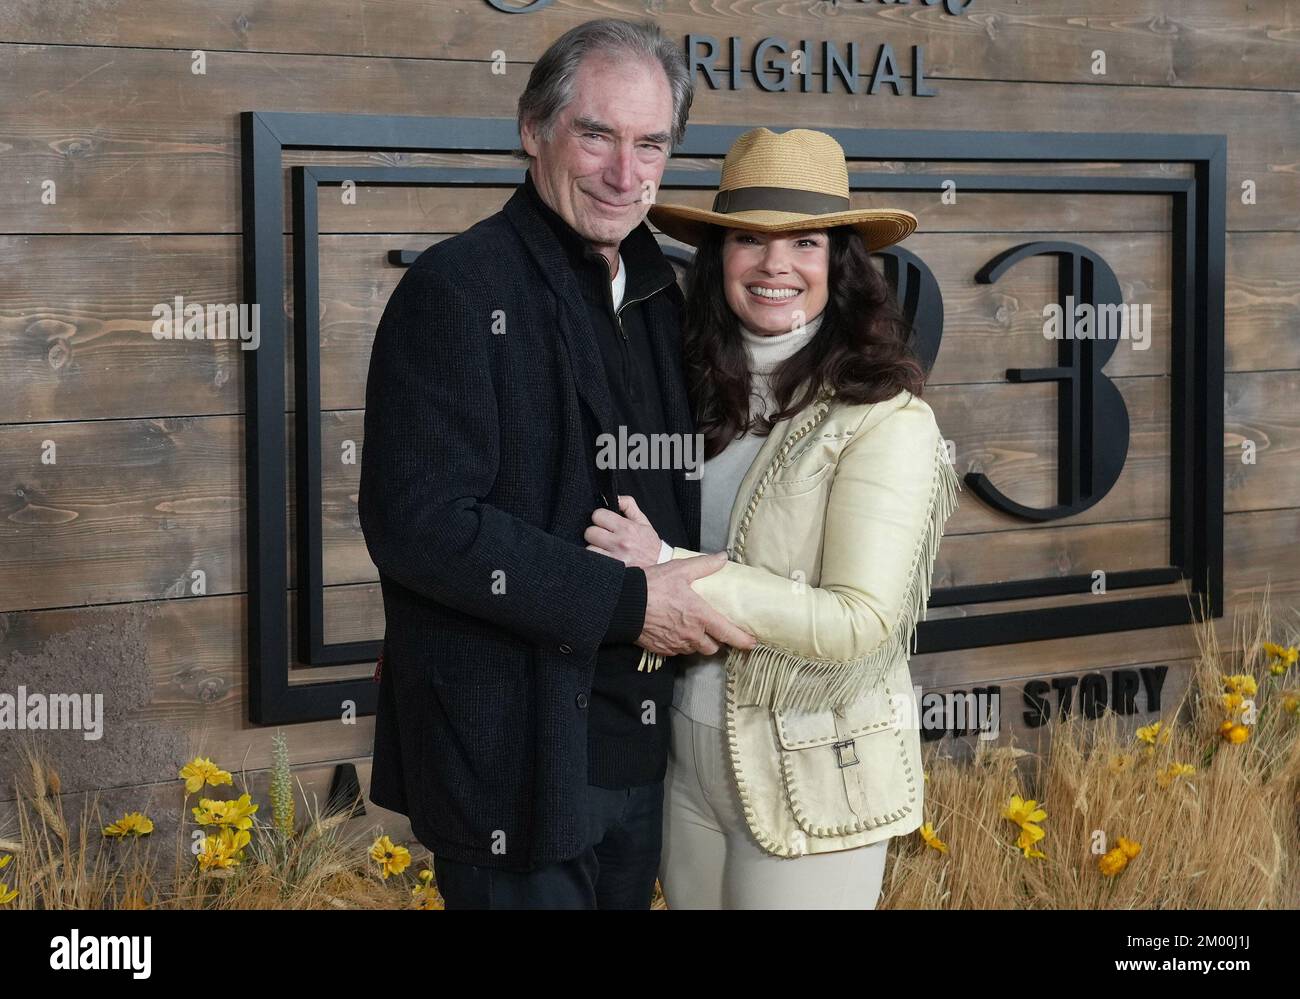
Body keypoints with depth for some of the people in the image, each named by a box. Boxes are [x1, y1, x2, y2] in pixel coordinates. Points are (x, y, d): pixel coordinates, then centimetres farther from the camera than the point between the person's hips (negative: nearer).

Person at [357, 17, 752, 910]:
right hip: (515, 757, -7)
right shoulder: (459, 289, -13)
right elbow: (416, 525, -21)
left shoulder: (661, 294, 11)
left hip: (640, 745, 8)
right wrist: (627, 602, -21)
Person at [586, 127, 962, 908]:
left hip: (813, 782, -5)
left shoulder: (884, 419, -16)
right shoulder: (705, 397, 2)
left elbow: (860, 624, -22)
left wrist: (673, 572, -21)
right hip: (690, 758, 6)